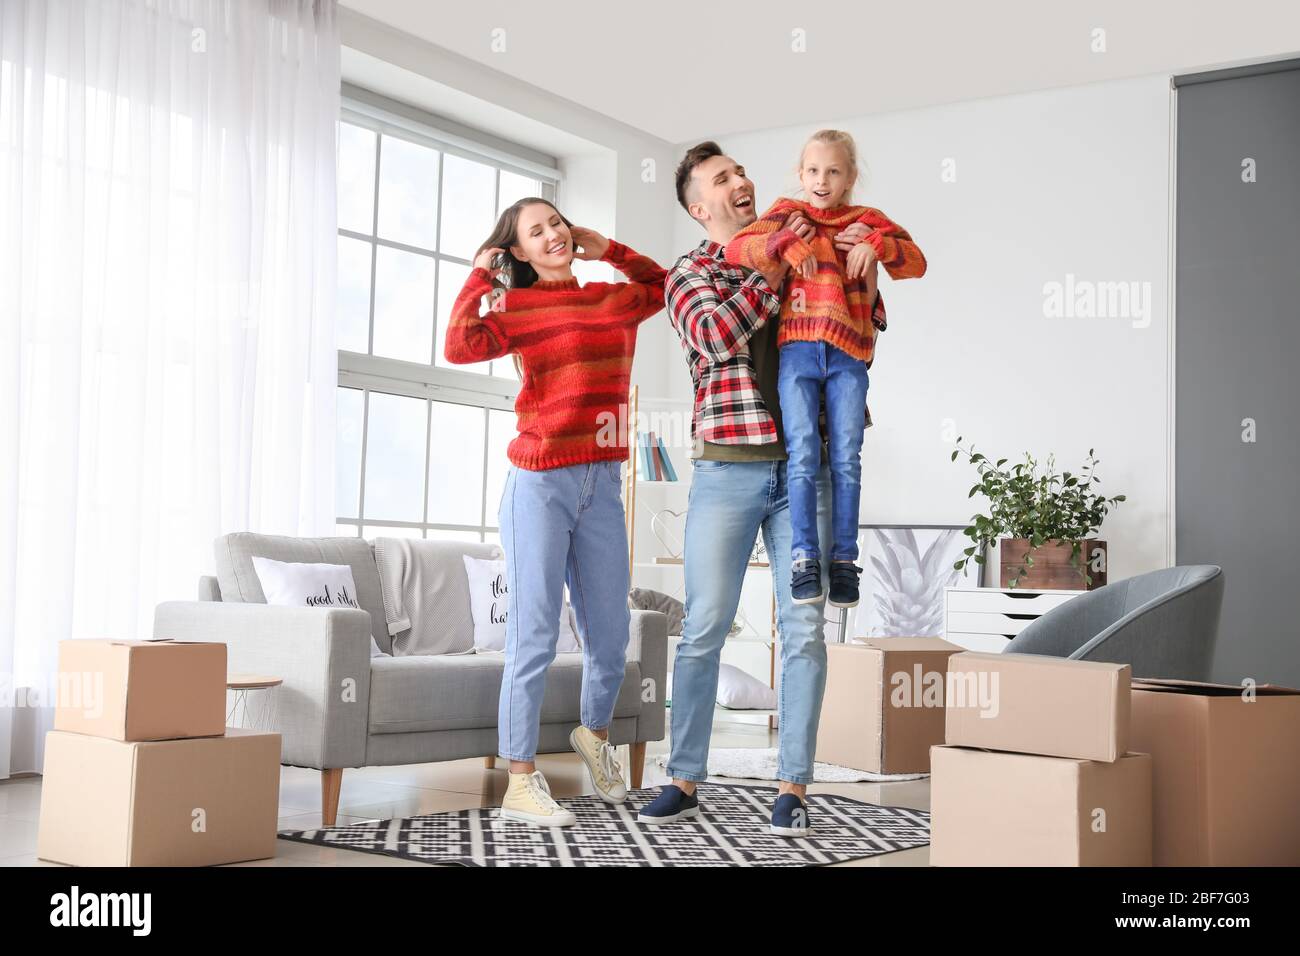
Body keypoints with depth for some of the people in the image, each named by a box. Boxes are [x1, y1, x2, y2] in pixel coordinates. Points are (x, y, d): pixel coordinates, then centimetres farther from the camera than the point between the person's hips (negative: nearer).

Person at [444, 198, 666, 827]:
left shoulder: (613, 298, 15)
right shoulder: (516, 305, 0)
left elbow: (660, 284, 36)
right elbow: (459, 347, -19)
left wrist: (607, 250, 22)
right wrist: (479, 277, -5)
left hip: (602, 483, 5)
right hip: (540, 483, -5)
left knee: (609, 633, 11)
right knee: (535, 636, -5)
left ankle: (593, 732, 38)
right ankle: (521, 783, 2)